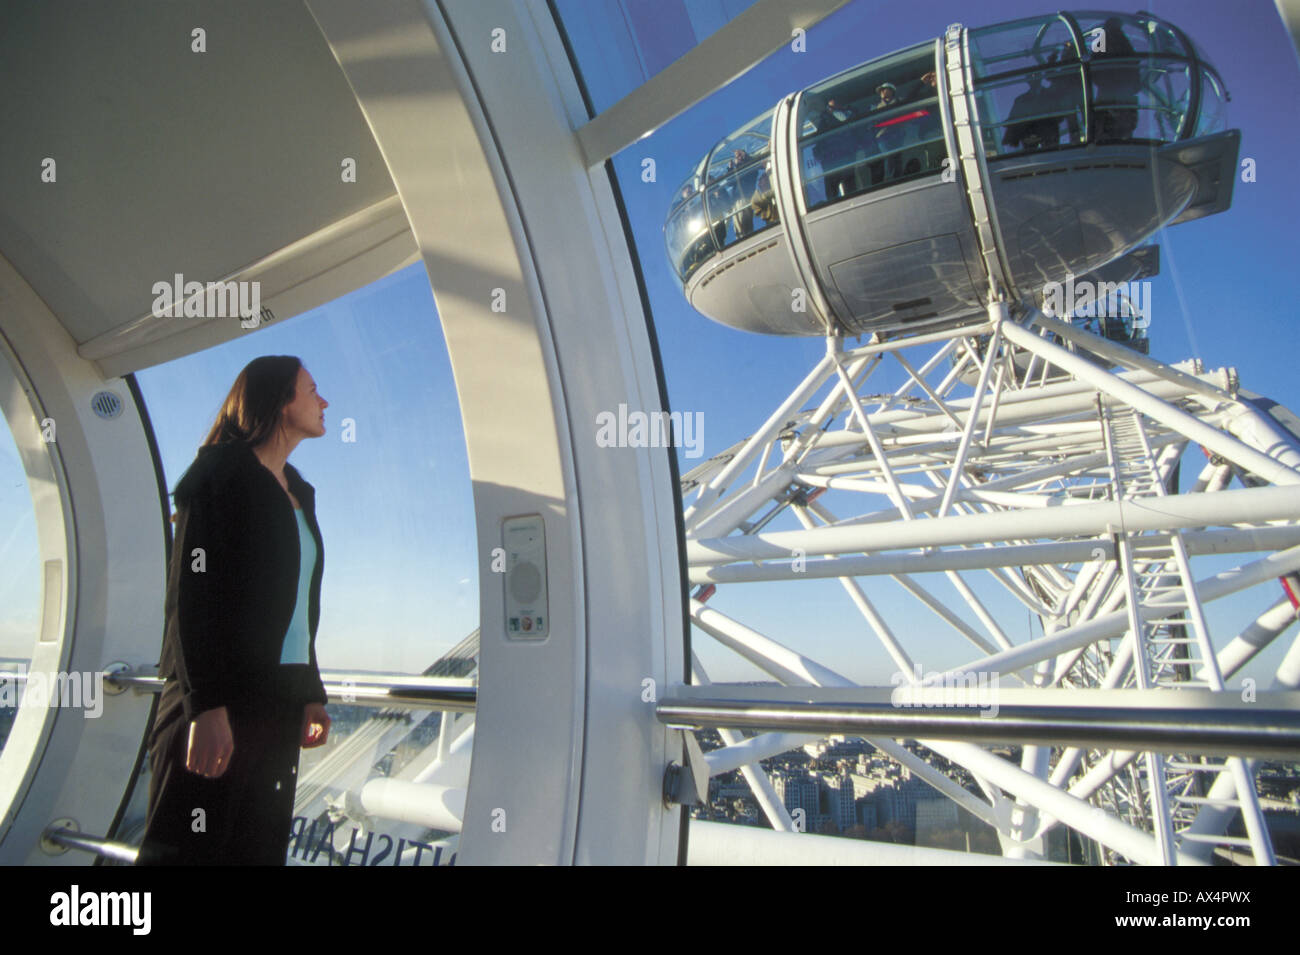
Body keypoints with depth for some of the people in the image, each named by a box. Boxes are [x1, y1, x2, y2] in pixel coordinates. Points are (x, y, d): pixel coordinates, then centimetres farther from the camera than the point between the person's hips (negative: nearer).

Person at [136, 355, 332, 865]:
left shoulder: (297, 492, 18)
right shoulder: (220, 473, -4)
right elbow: (191, 594, -13)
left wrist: (311, 694, 15)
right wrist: (207, 706, -20)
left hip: (280, 700, 8)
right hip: (220, 699, -7)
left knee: (261, 848, 9)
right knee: (189, 847, -3)